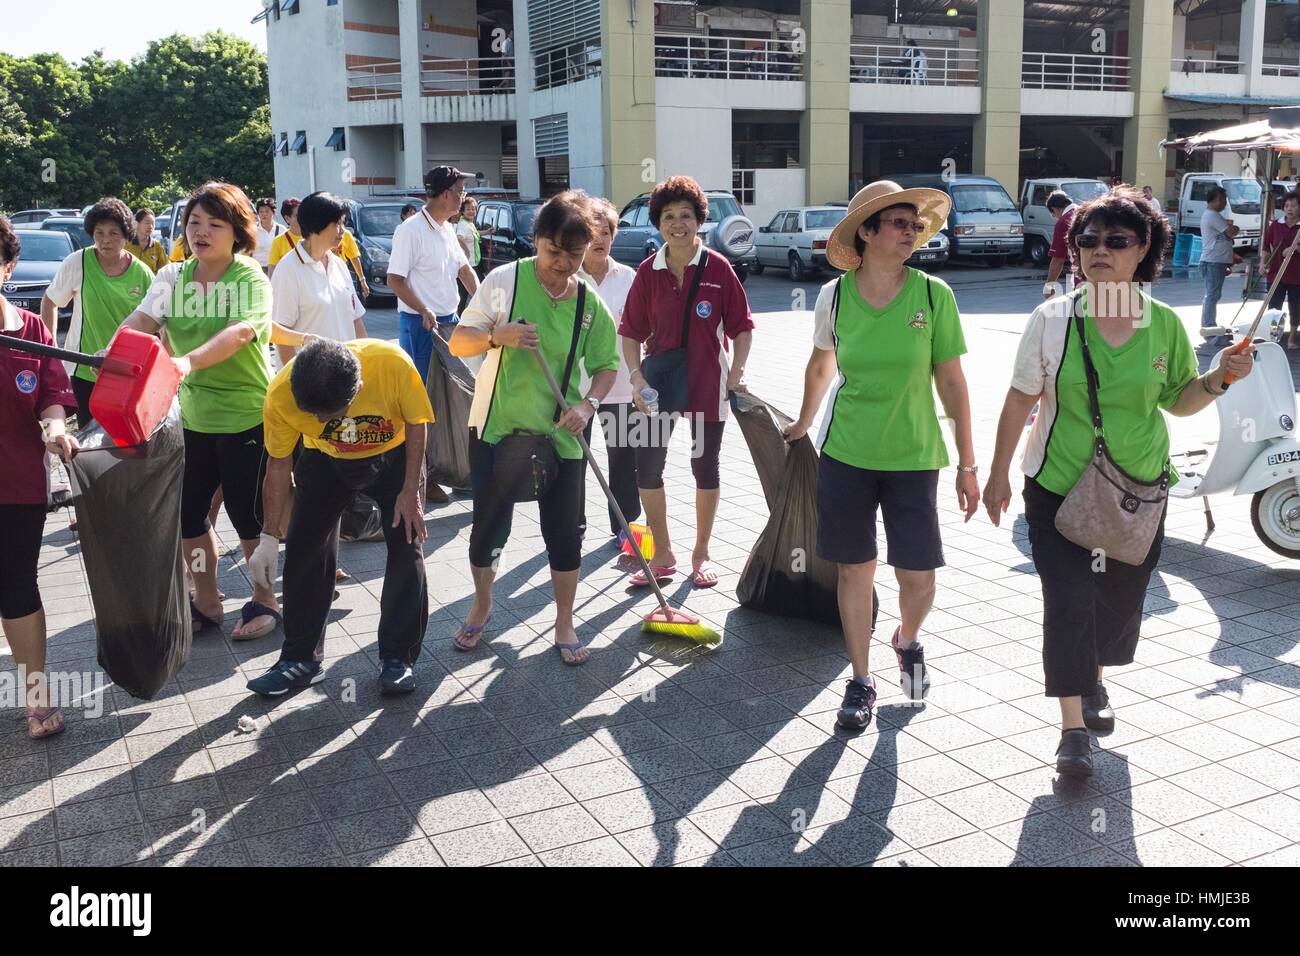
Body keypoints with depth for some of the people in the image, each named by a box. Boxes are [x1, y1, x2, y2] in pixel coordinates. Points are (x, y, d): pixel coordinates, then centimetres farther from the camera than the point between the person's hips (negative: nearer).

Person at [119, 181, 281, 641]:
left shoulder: (251, 278, -12)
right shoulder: (173, 278, 5)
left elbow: (241, 331, -29)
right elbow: (142, 319, -7)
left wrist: (190, 360, -44)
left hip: (246, 416, -6)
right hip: (192, 414, 6)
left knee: (248, 514, 5)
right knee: (187, 512, 11)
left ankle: (263, 600, 25)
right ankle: (205, 601, 29)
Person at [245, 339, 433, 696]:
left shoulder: (392, 363, -38)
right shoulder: (281, 395, -32)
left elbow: (417, 423, -18)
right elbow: (279, 465, -16)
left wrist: (410, 491, -18)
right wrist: (269, 538, -14)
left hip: (394, 454, -1)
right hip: (324, 461, 1)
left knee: (406, 548, -8)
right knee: (304, 549, -4)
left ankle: (398, 658, 4)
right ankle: (300, 658, 10)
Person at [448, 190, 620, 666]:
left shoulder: (590, 303, -2)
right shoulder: (505, 280, -9)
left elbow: (606, 365, 8)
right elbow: (458, 342, -6)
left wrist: (588, 404, -11)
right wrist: (497, 335, -25)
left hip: (561, 435, 1)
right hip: (497, 427, -1)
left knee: (564, 532, 5)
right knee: (489, 525, 11)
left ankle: (565, 625, 22)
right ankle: (482, 607, 35)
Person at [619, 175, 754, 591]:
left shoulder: (718, 268, -7)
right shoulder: (648, 272, -1)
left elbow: (742, 326, -2)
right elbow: (631, 331, 3)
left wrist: (736, 371, -14)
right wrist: (637, 375, -10)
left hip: (708, 384, -2)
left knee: (706, 467, 10)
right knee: (647, 467, 1)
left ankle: (701, 554, 25)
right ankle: (663, 555, 18)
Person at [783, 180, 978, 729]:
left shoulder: (934, 295, -8)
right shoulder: (835, 295, -4)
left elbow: (952, 382, -3)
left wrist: (967, 464, -3)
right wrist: (803, 424, 25)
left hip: (913, 456, -1)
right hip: (846, 454, 1)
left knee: (918, 577, 0)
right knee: (855, 570, 7)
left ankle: (907, 641, 34)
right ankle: (860, 681, 23)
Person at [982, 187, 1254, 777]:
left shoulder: (1165, 324, -3)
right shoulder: (1052, 319, -8)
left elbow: (1179, 401, 9)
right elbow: (1020, 400, -2)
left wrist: (1219, 379, -11)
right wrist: (999, 473, 0)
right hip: (1058, 487, -2)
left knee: (1120, 600, 14)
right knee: (1067, 600, -8)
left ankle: (1093, 678, 44)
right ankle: (1074, 727, 3)